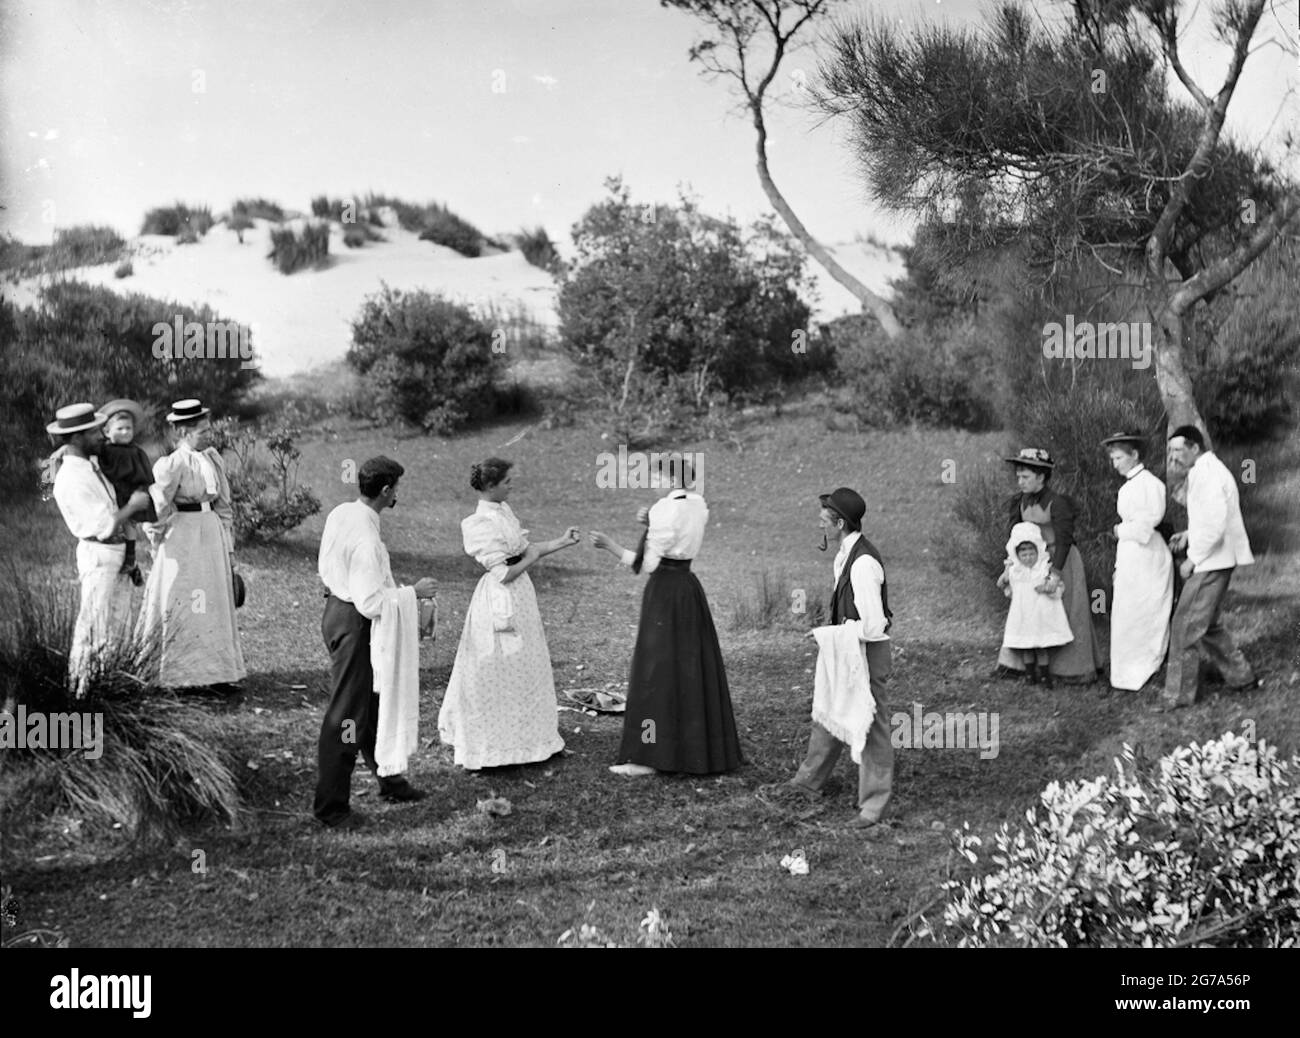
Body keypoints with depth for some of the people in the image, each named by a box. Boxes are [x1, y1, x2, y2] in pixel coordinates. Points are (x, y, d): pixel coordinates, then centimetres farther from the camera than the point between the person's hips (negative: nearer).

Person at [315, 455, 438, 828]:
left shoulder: (340, 514, 2)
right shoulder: (365, 538, -27)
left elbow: (325, 567, 14)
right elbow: (371, 602, -29)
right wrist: (413, 592, -16)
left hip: (337, 604, 10)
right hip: (353, 623, -10)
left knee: (372, 703, 23)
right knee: (347, 713, -1)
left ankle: (389, 780, 39)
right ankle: (330, 807, 9)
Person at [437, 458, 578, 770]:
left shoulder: (503, 510, 6)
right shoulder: (482, 524, -22)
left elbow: (523, 548, 12)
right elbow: (504, 573, -23)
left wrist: (561, 542, 5)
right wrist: (531, 559, -10)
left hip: (520, 594, 9)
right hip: (501, 600, -9)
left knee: (523, 667, 18)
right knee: (503, 671, 1)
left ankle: (528, 730, 30)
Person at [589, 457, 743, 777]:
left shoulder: (665, 509, -17)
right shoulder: (698, 505, 7)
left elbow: (646, 564, -16)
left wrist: (609, 544, -14)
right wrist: (650, 524, 4)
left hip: (665, 591, -8)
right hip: (689, 586, 8)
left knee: (656, 671, -4)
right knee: (693, 669, 15)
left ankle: (646, 758, -2)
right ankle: (702, 748, 23)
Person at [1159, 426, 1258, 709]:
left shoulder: (1208, 475, -19)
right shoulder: (1204, 471, 15)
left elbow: (1215, 526, -25)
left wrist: (1192, 559, -17)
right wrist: (1187, 535, 11)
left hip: (1211, 562, -11)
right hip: (1212, 561, 11)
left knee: (1185, 626, -6)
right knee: (1207, 624, 20)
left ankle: (1178, 694, 0)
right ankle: (1240, 676, 27)